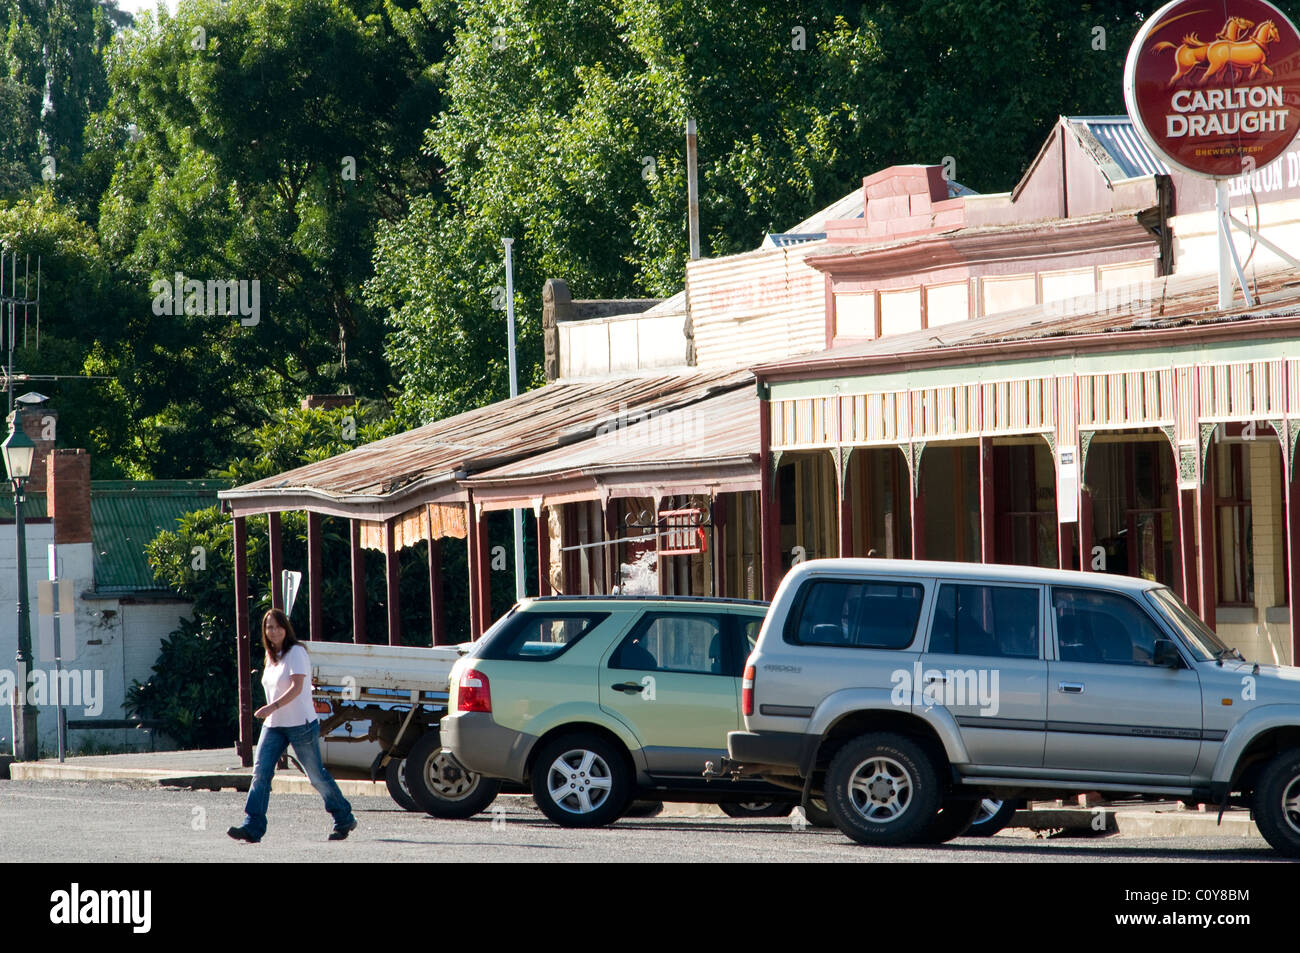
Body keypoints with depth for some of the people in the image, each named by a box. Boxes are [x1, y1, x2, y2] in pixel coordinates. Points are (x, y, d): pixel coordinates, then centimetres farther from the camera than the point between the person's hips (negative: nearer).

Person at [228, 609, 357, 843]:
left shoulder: (296, 652, -12)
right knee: (261, 772, -9)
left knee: (316, 776, 3)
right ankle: (252, 827, -14)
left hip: (301, 724, -7)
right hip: (273, 726, 7)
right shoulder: (271, 656, 12)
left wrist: (273, 707, -34)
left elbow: (297, 687, -23)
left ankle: (344, 820, 20)